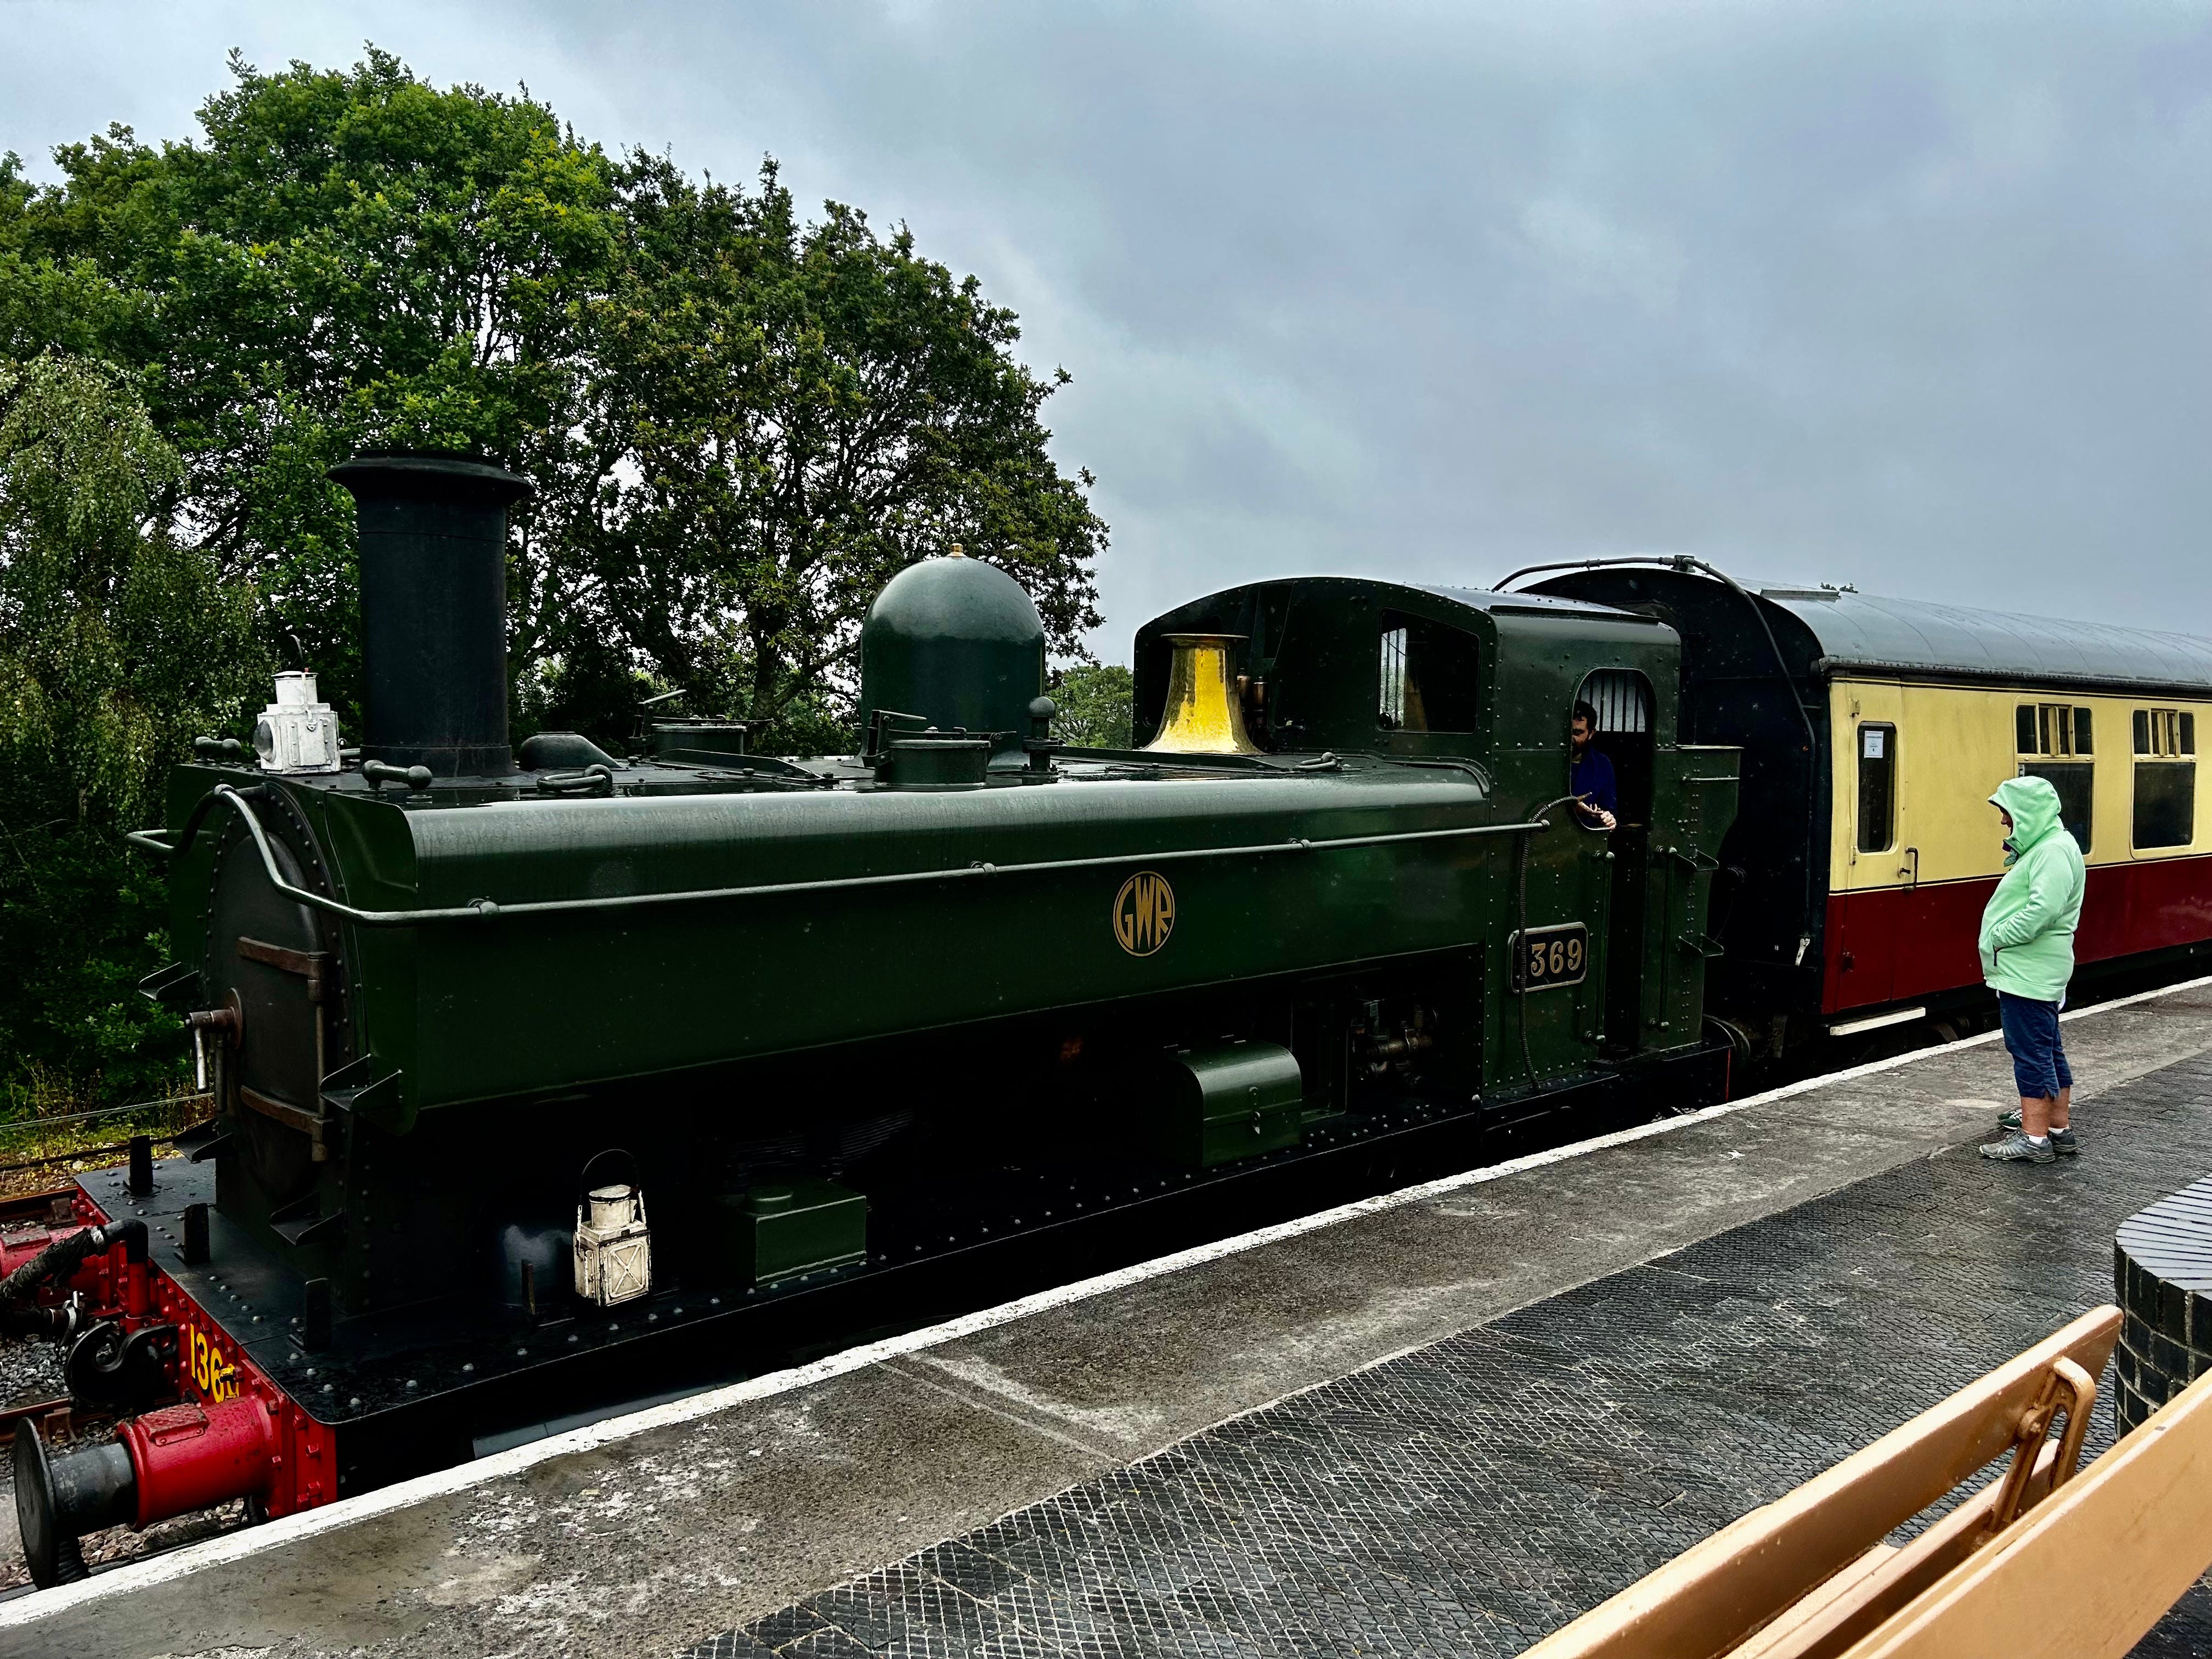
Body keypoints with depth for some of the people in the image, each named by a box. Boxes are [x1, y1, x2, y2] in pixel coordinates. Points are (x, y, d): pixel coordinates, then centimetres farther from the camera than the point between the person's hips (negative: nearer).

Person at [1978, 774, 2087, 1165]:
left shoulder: (2054, 850, -16)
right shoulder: (2042, 846, 17)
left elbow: (2044, 907, -28)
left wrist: (2000, 936, -19)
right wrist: (2000, 938, 10)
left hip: (2028, 972, -11)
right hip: (2031, 970, 11)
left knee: (2030, 1051, -7)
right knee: (2047, 1049, 16)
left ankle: (2034, 1138, -4)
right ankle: (2059, 1127, 25)